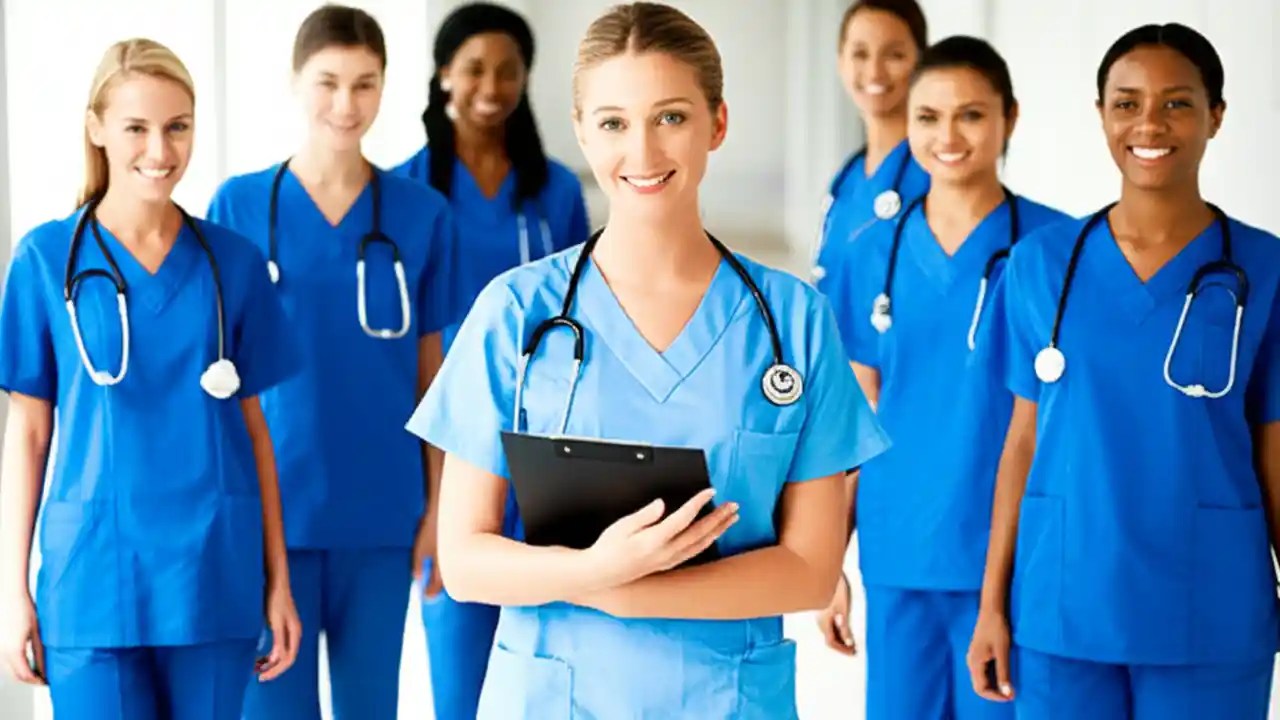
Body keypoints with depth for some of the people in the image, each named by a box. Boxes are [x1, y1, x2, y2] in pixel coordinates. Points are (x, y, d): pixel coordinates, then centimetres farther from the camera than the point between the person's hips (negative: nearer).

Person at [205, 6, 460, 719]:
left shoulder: (422, 213, 2)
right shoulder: (239, 205, -1)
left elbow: (430, 373, 7)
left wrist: (441, 503, 4)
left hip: (382, 508, 1)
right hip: (271, 504, -1)